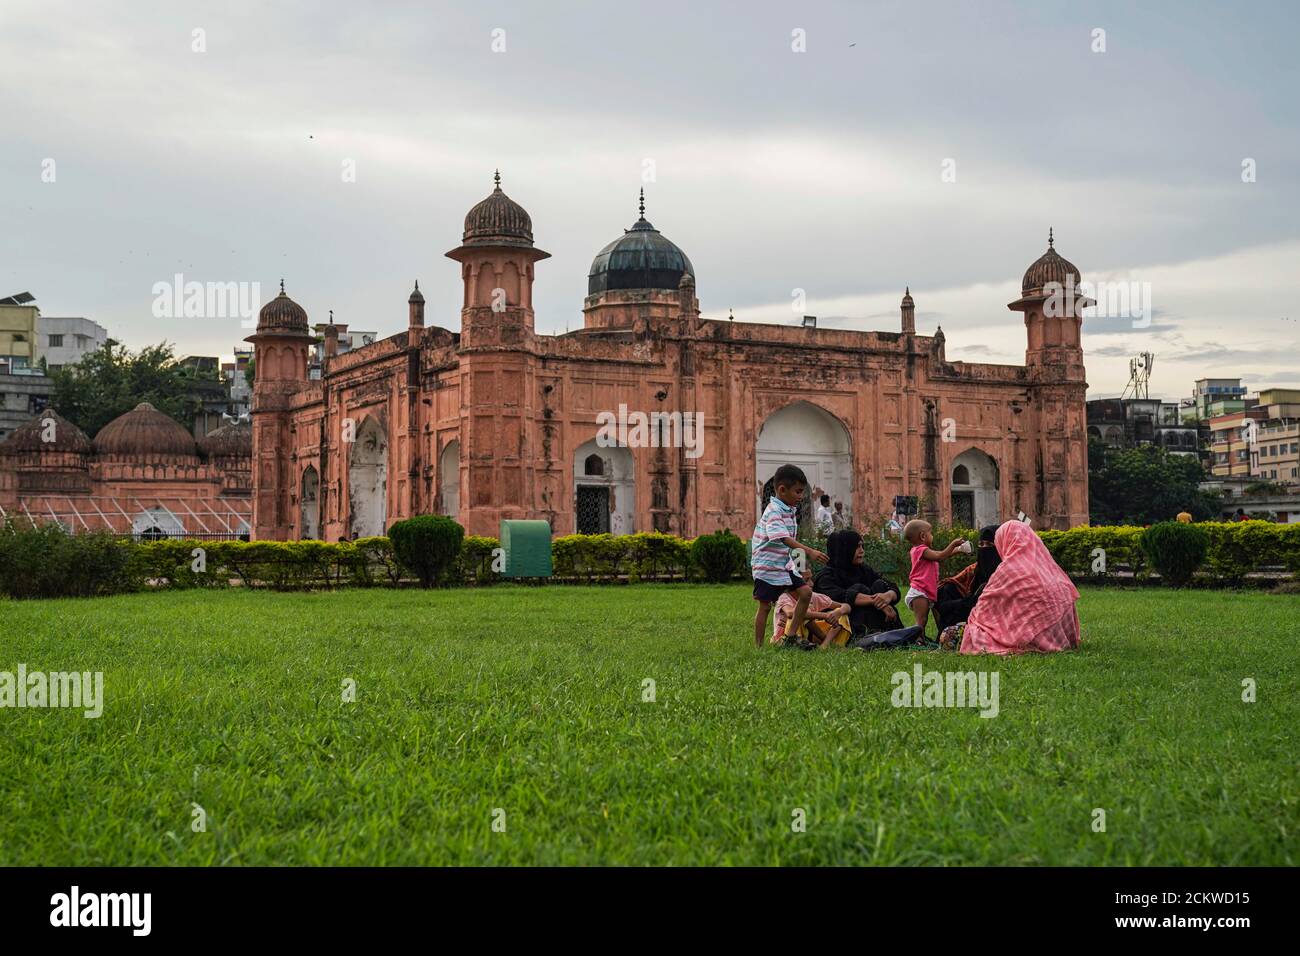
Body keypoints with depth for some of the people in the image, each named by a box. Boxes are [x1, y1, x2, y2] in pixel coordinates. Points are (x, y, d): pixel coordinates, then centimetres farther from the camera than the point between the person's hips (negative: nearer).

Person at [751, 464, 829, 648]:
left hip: (784, 564, 9)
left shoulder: (790, 510, 9)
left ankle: (792, 635, 7)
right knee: (765, 606, -2)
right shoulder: (773, 512, -21)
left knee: (805, 592, 0)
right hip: (767, 567, -9)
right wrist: (809, 551, -41)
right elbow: (784, 538, -33)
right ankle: (758, 646, 8)